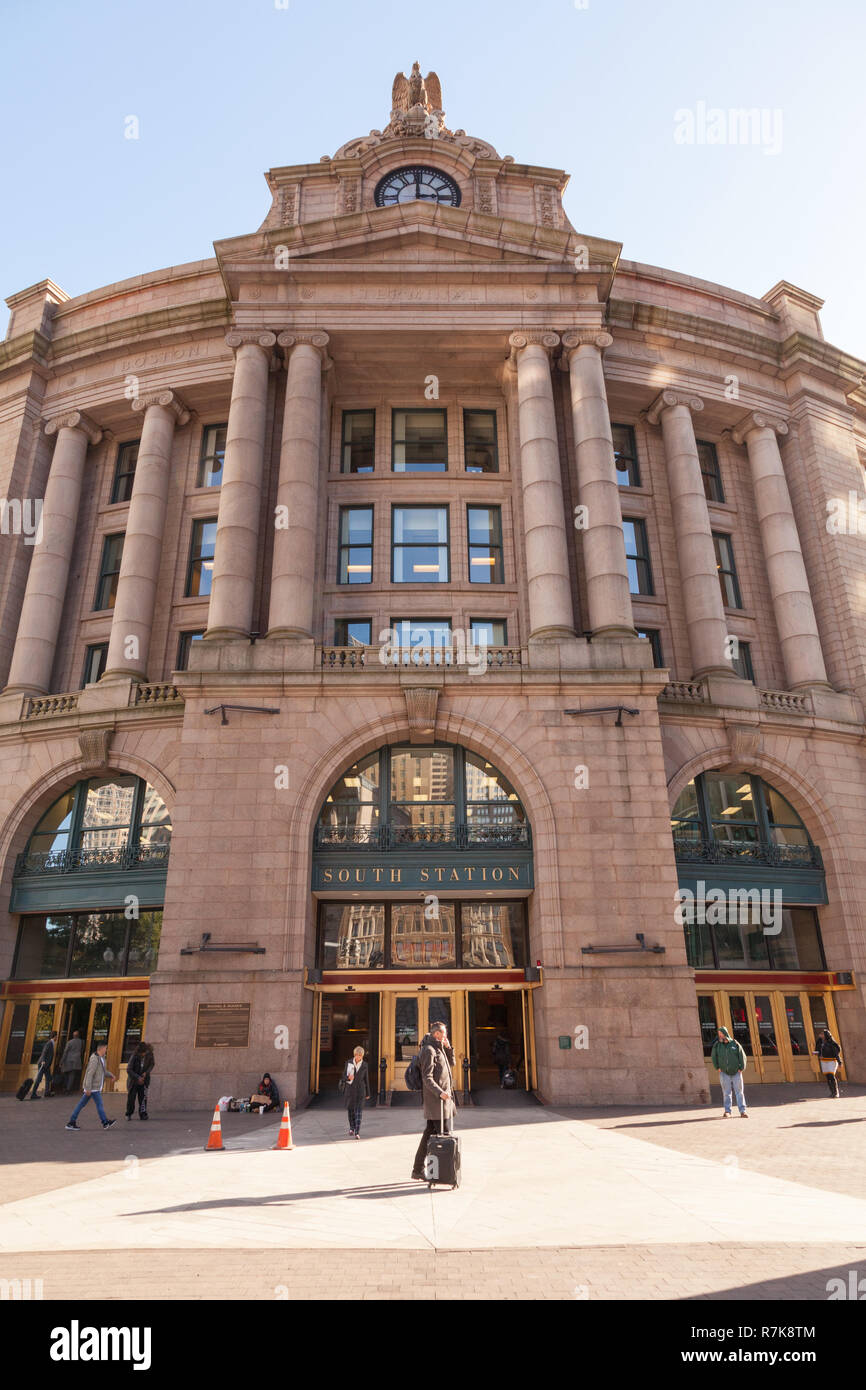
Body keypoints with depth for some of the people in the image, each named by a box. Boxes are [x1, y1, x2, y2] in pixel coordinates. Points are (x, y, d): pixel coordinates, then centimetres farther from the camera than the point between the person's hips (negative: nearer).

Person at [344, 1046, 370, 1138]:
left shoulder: (364, 1065, -2)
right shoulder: (349, 1063, -4)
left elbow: (366, 1079, 5)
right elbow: (345, 1076, -3)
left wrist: (368, 1093, 10)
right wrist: (348, 1078, -28)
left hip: (360, 1090, -1)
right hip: (350, 1089, 1)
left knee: (359, 1111, -10)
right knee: (350, 1109, 12)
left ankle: (357, 1132, -11)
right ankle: (352, 1127, 37)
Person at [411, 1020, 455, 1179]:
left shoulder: (439, 1048, 16)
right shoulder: (429, 1050, -15)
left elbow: (451, 1063, 21)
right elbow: (427, 1077, -20)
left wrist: (448, 1047, 6)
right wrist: (440, 1092, -29)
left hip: (442, 1098, 10)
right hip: (436, 1100, -10)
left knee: (429, 1133, 11)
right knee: (444, 1134, -5)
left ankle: (418, 1169, 16)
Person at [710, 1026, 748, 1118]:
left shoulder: (735, 1044, -2)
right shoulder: (717, 1045, 2)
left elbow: (742, 1056, 2)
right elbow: (713, 1057, 10)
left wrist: (741, 1068, -3)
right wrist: (717, 1067, 1)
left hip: (736, 1072, -1)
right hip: (724, 1073, 1)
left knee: (739, 1092, 0)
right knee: (726, 1092, 2)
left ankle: (743, 1111, 6)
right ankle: (727, 1112, 8)